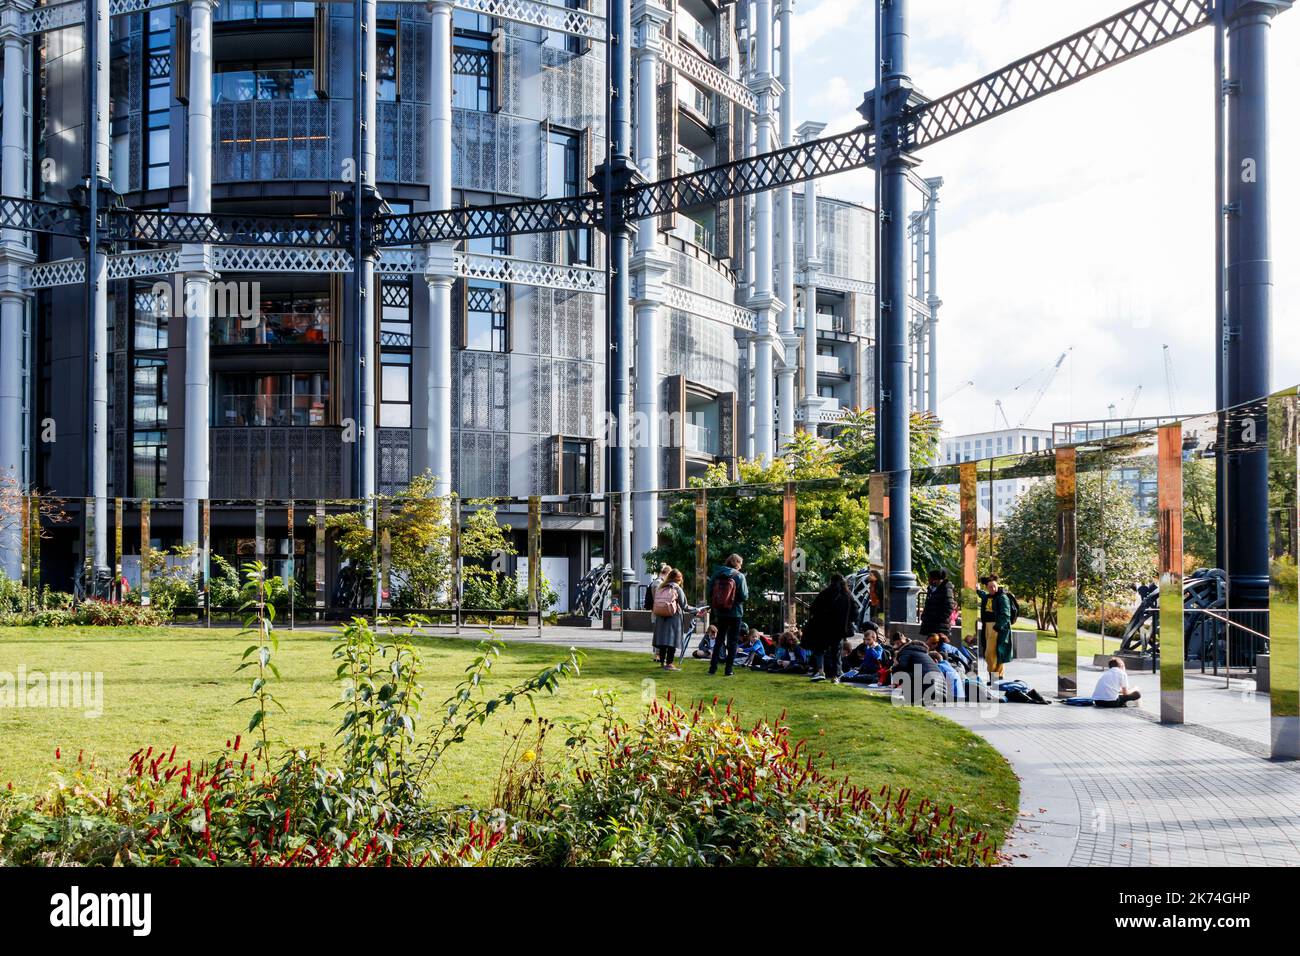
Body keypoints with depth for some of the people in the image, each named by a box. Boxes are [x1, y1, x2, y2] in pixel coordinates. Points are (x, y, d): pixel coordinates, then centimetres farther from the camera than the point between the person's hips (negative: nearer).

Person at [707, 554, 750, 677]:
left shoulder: (716, 574, -1)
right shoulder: (739, 576, -11)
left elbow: (710, 593, 0)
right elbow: (744, 596, -12)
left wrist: (713, 609, 11)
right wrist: (746, 589, 9)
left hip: (720, 612, 3)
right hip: (735, 613, -3)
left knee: (719, 638, 16)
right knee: (733, 640, 7)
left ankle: (713, 667, 11)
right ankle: (729, 669, 5)